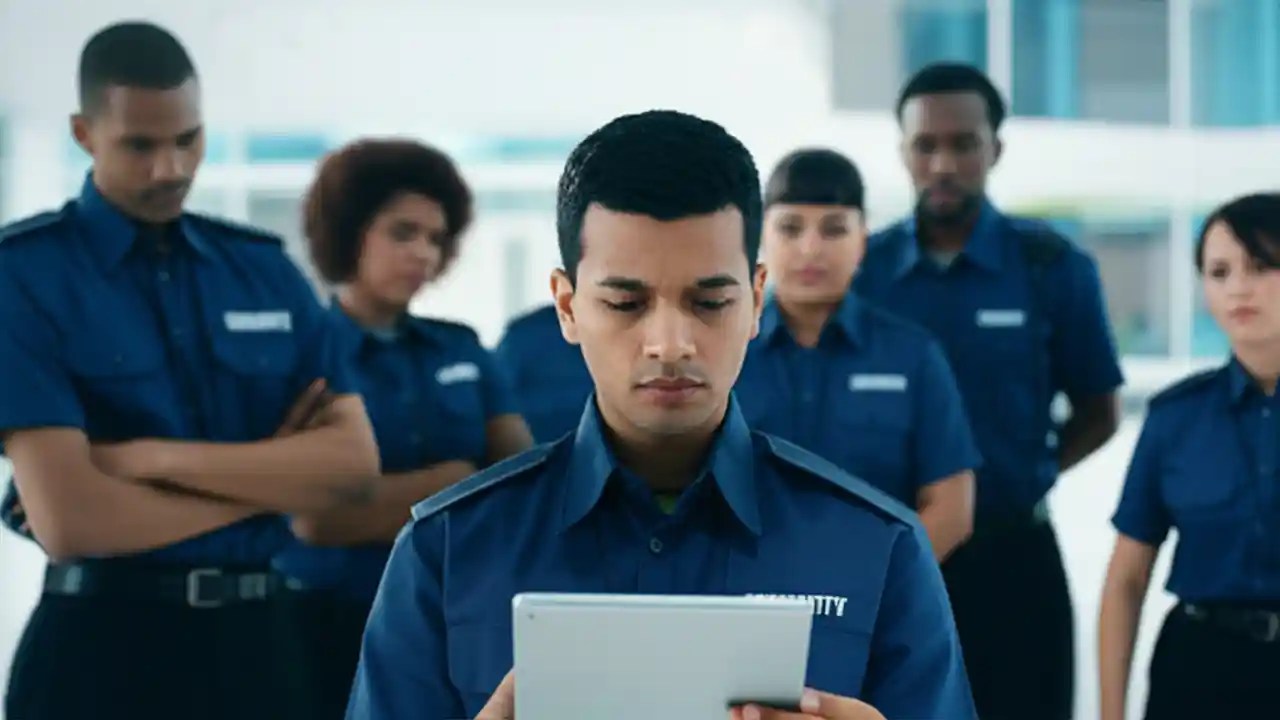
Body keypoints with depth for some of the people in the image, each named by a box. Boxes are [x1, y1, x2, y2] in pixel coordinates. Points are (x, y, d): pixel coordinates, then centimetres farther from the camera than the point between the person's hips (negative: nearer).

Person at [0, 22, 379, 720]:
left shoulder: (266, 269, 8)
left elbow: (353, 464, -2)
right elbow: (67, 521, -15)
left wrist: (156, 459, -12)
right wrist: (266, 480, -6)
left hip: (255, 637, 4)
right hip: (101, 646, -4)